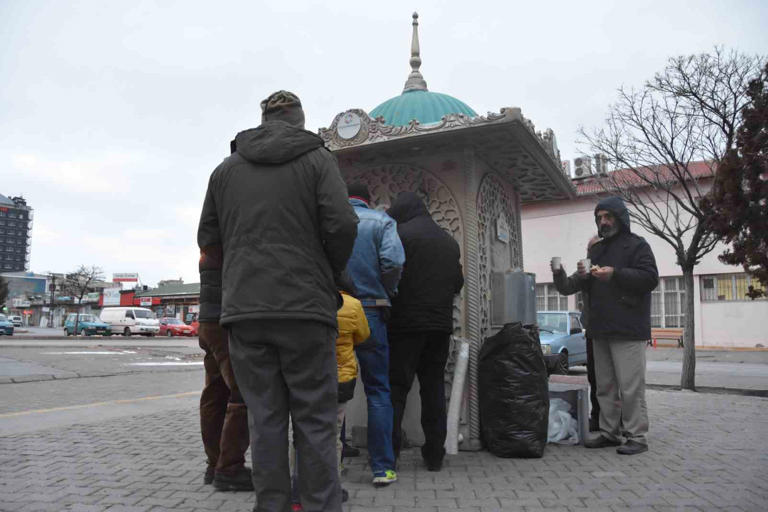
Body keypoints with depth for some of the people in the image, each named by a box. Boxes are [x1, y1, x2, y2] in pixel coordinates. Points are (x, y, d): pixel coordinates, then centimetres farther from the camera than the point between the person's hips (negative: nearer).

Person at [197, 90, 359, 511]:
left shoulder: (225, 168, 14)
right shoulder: (317, 158, 3)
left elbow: (208, 239, 13)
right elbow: (342, 224, -8)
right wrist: (329, 273, 7)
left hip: (244, 307, 3)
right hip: (305, 306, -3)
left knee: (264, 416, 9)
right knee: (314, 417, 3)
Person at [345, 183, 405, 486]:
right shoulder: (381, 221, 3)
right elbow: (393, 261, -12)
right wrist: (386, 292, 5)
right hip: (370, 312, -2)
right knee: (378, 390, 6)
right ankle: (382, 467, 4)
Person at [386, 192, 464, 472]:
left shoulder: (401, 234, -5)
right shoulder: (450, 242, 16)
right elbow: (458, 283, 19)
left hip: (406, 322, -5)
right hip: (441, 324, 6)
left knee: (397, 385, 0)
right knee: (434, 386, 10)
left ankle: (388, 451, -1)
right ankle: (435, 453, 13)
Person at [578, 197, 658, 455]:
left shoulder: (636, 245, 0)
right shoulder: (596, 249, 21)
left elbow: (650, 278, -12)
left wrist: (615, 274, -20)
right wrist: (584, 277, 3)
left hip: (628, 330, -7)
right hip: (600, 329, 7)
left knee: (631, 386, -6)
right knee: (605, 385, 11)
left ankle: (637, 437, 1)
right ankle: (609, 432, 19)